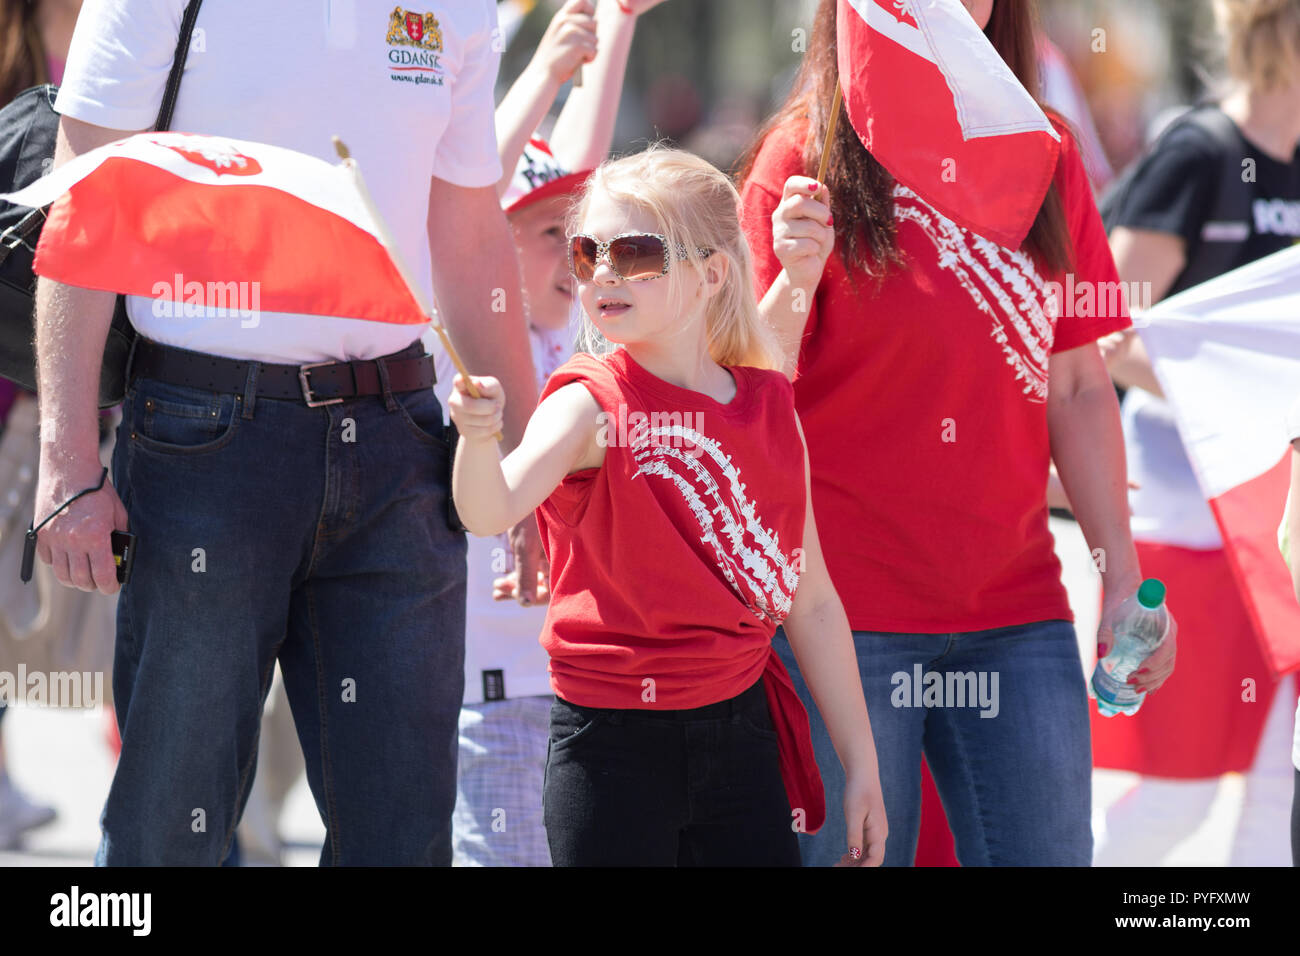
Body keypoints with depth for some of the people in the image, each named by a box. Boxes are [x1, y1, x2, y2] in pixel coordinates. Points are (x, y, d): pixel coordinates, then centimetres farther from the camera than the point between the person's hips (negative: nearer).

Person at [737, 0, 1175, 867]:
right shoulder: (805, 157, -2)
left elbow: (1078, 388, 12)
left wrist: (1123, 576, 8)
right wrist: (795, 280, -22)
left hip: (1016, 610, 4)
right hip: (844, 604, -4)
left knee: (1044, 849, 2)